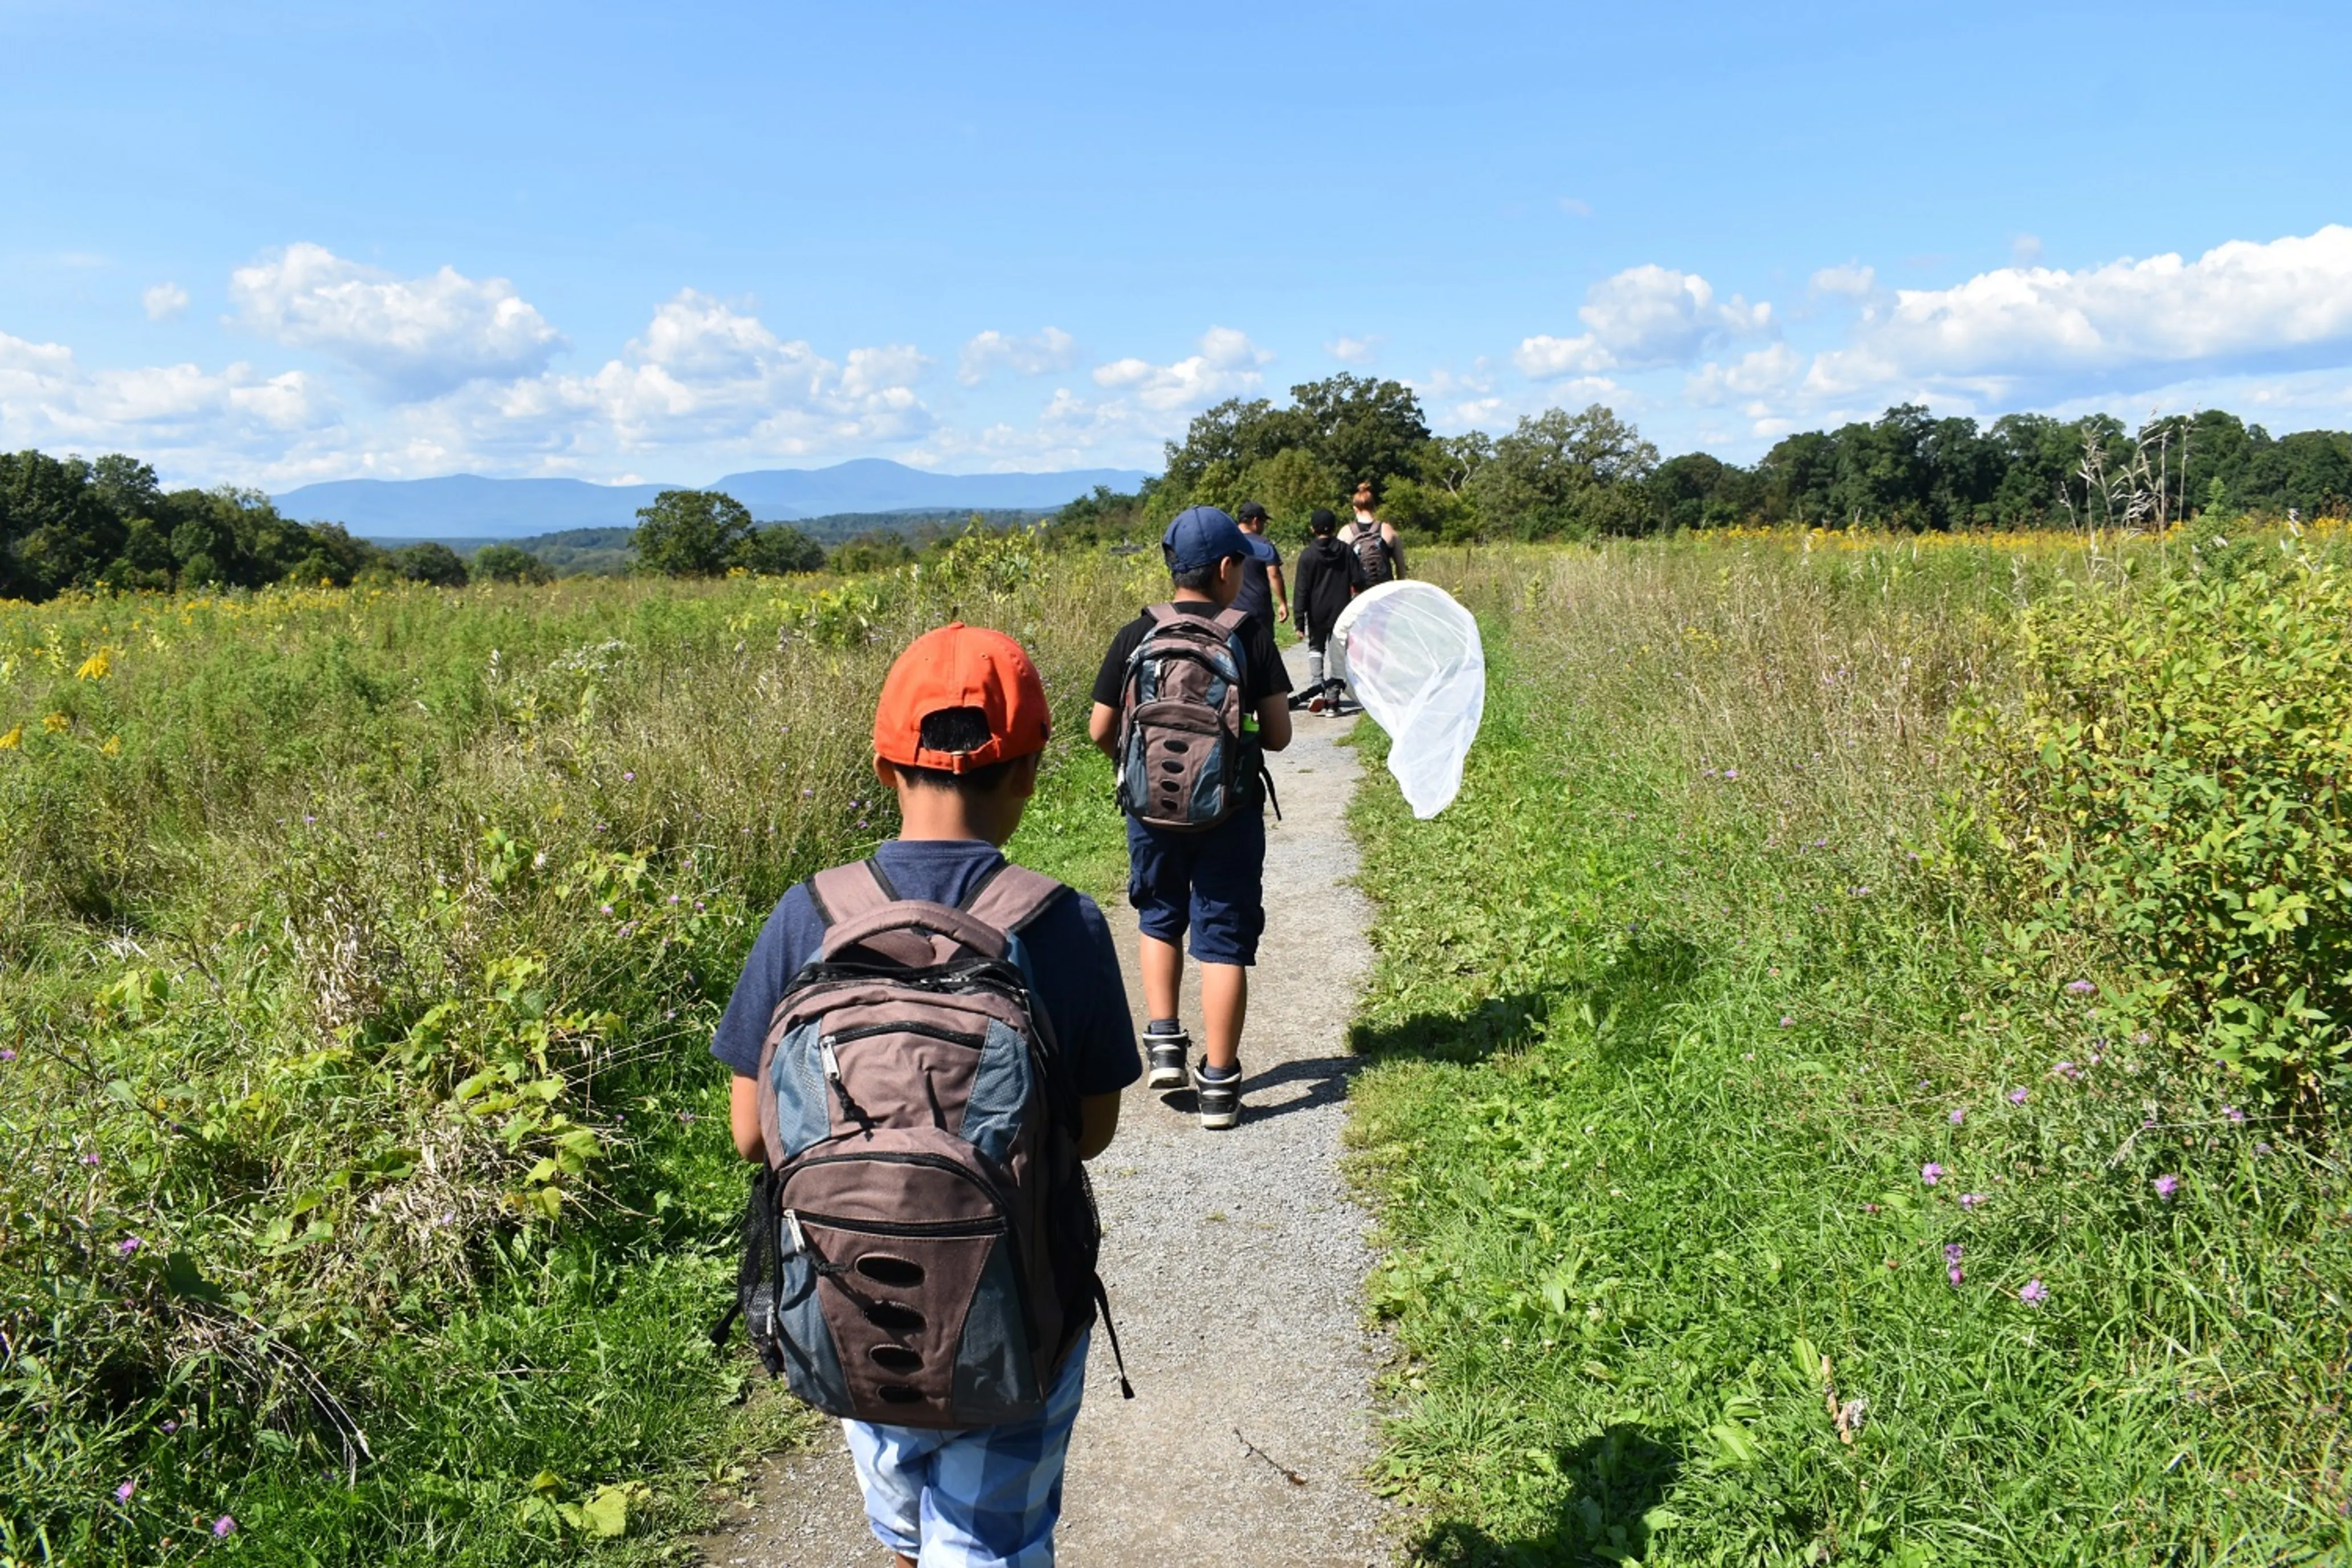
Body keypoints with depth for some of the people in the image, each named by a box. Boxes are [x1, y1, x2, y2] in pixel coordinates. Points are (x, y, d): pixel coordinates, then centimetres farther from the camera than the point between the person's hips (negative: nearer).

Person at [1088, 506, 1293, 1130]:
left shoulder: (1136, 635, -3)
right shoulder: (1250, 635, -7)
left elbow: (1100, 731, 1)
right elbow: (1278, 735, -6)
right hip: (1229, 812, -2)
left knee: (1160, 920, 25)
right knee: (1224, 941, 6)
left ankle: (1164, 1043, 15)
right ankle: (1219, 1084, 9)